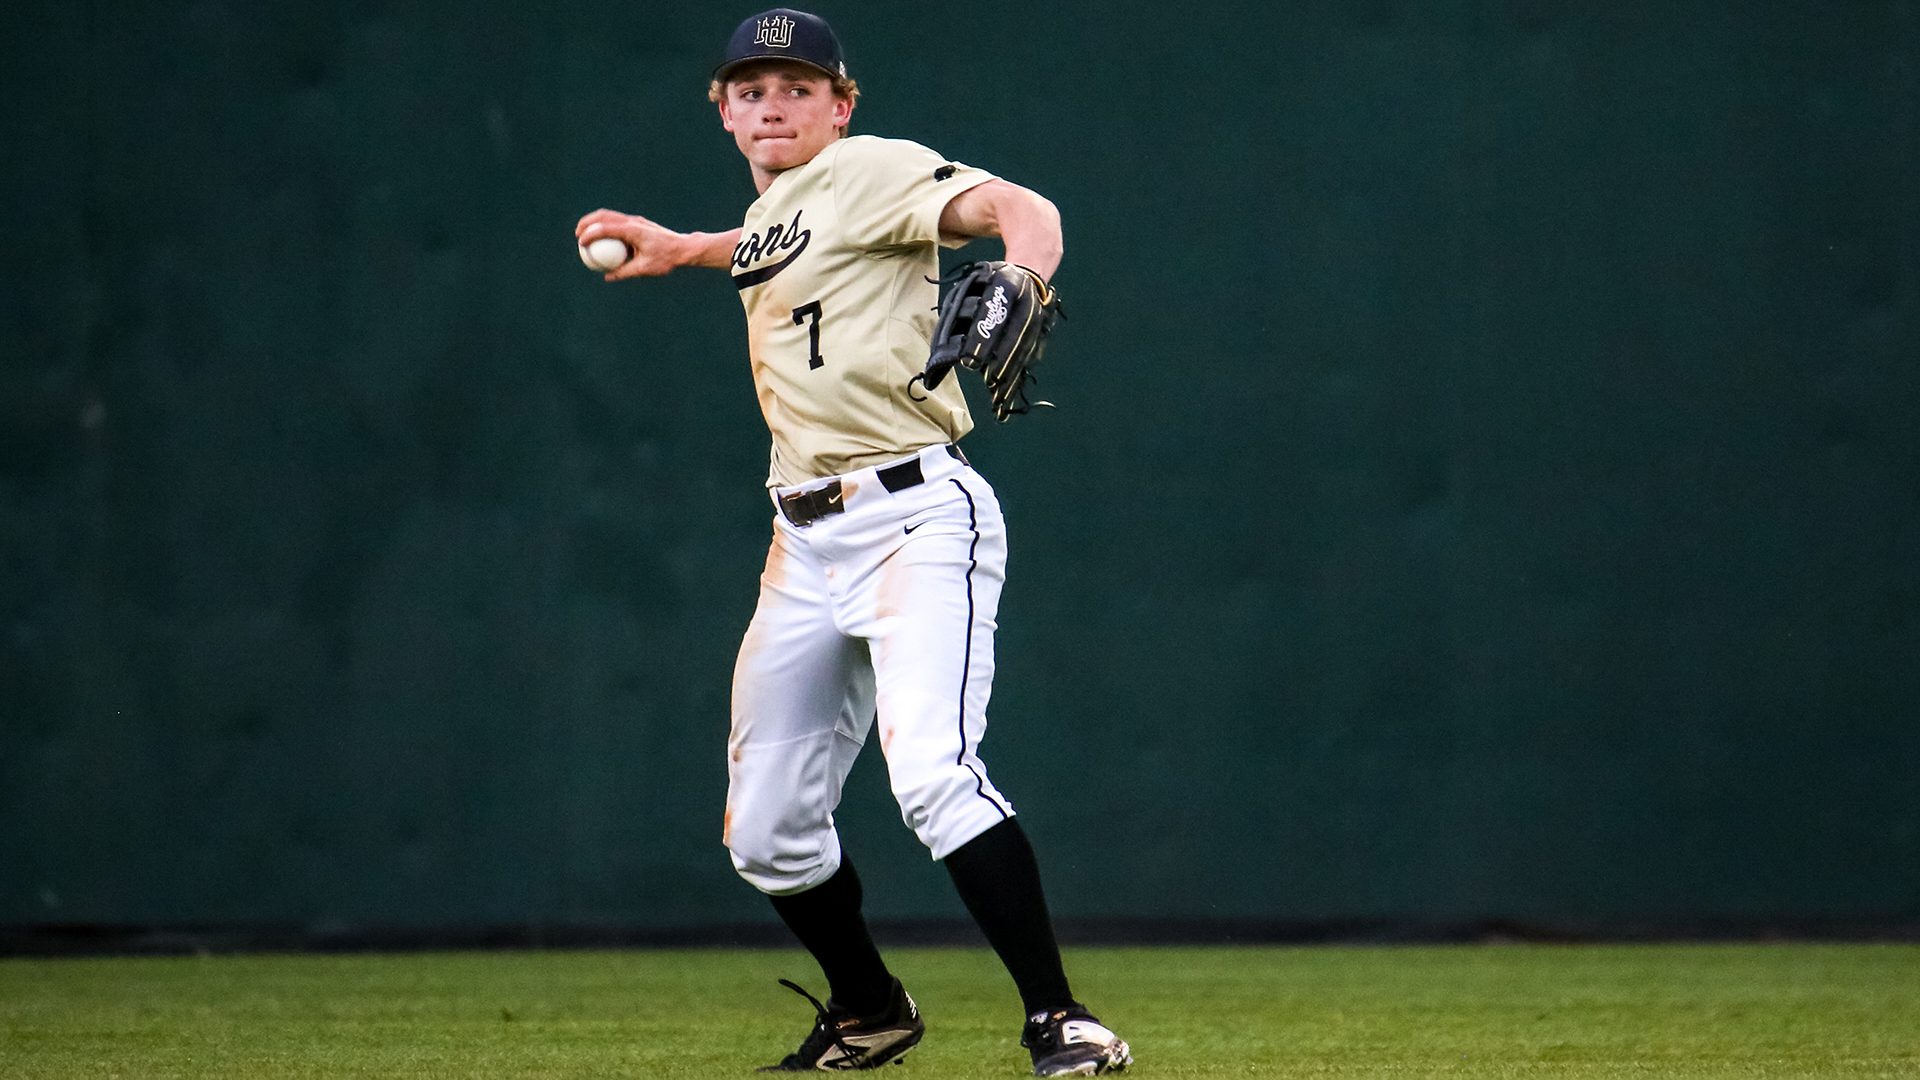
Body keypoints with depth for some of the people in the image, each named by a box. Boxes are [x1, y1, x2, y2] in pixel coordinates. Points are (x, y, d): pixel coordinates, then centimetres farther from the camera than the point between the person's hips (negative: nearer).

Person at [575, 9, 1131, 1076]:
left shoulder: (869, 171, -6)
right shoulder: (766, 216, 19)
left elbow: (1019, 209, -23)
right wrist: (678, 249, 45)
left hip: (915, 517, -9)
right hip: (806, 542, 9)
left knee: (931, 770, -28)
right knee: (767, 830, 10)